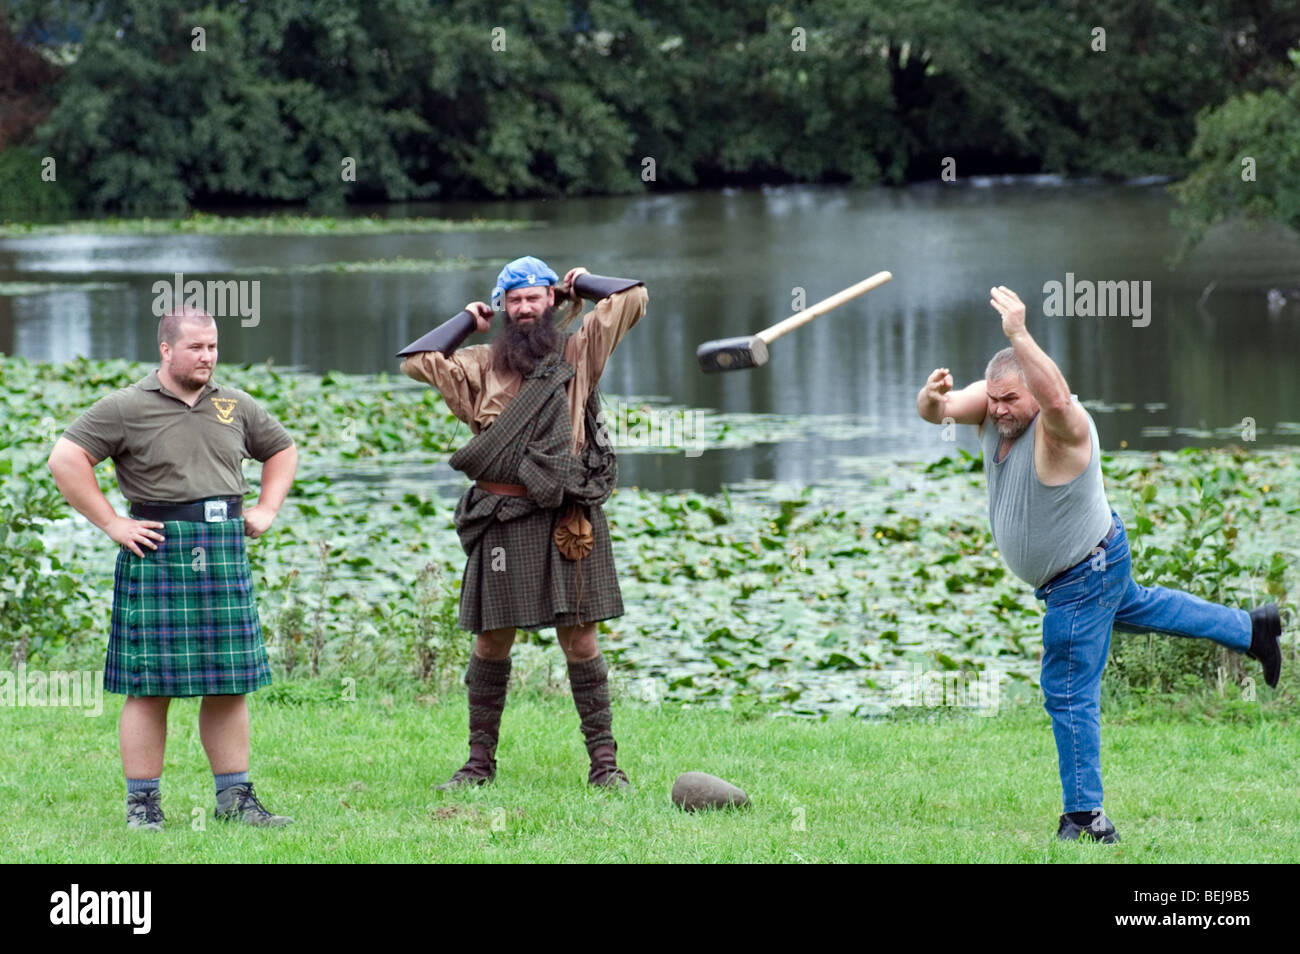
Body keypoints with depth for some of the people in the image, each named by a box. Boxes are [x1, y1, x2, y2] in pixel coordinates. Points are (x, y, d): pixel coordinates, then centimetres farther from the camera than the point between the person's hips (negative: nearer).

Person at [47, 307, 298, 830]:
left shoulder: (235, 407, 13)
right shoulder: (127, 408, -2)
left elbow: (282, 451, 28)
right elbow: (65, 459, -7)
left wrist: (265, 510, 14)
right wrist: (111, 523, -9)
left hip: (225, 554, 5)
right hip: (157, 552, -5)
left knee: (230, 684, 6)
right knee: (150, 685, -3)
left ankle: (234, 796, 13)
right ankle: (143, 801, 2)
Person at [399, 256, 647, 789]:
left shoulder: (577, 354, 8)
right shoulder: (482, 365, 11)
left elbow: (633, 298, 6)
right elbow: (416, 363, 4)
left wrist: (579, 284, 16)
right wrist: (465, 322, 10)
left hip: (568, 519, -1)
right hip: (502, 519, 1)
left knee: (579, 638, 0)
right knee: (492, 641, 4)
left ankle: (604, 761, 4)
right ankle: (479, 761, 13)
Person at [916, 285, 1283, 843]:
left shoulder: (1063, 425, -36)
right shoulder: (992, 404, -15)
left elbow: (1057, 400, -60)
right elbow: (935, 413, -24)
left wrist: (1019, 336, -69)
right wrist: (933, 398, -48)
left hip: (1085, 577, -10)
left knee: (1069, 694, -5)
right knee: (1132, 607, 35)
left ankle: (1086, 820, 2)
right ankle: (1250, 629, 54)